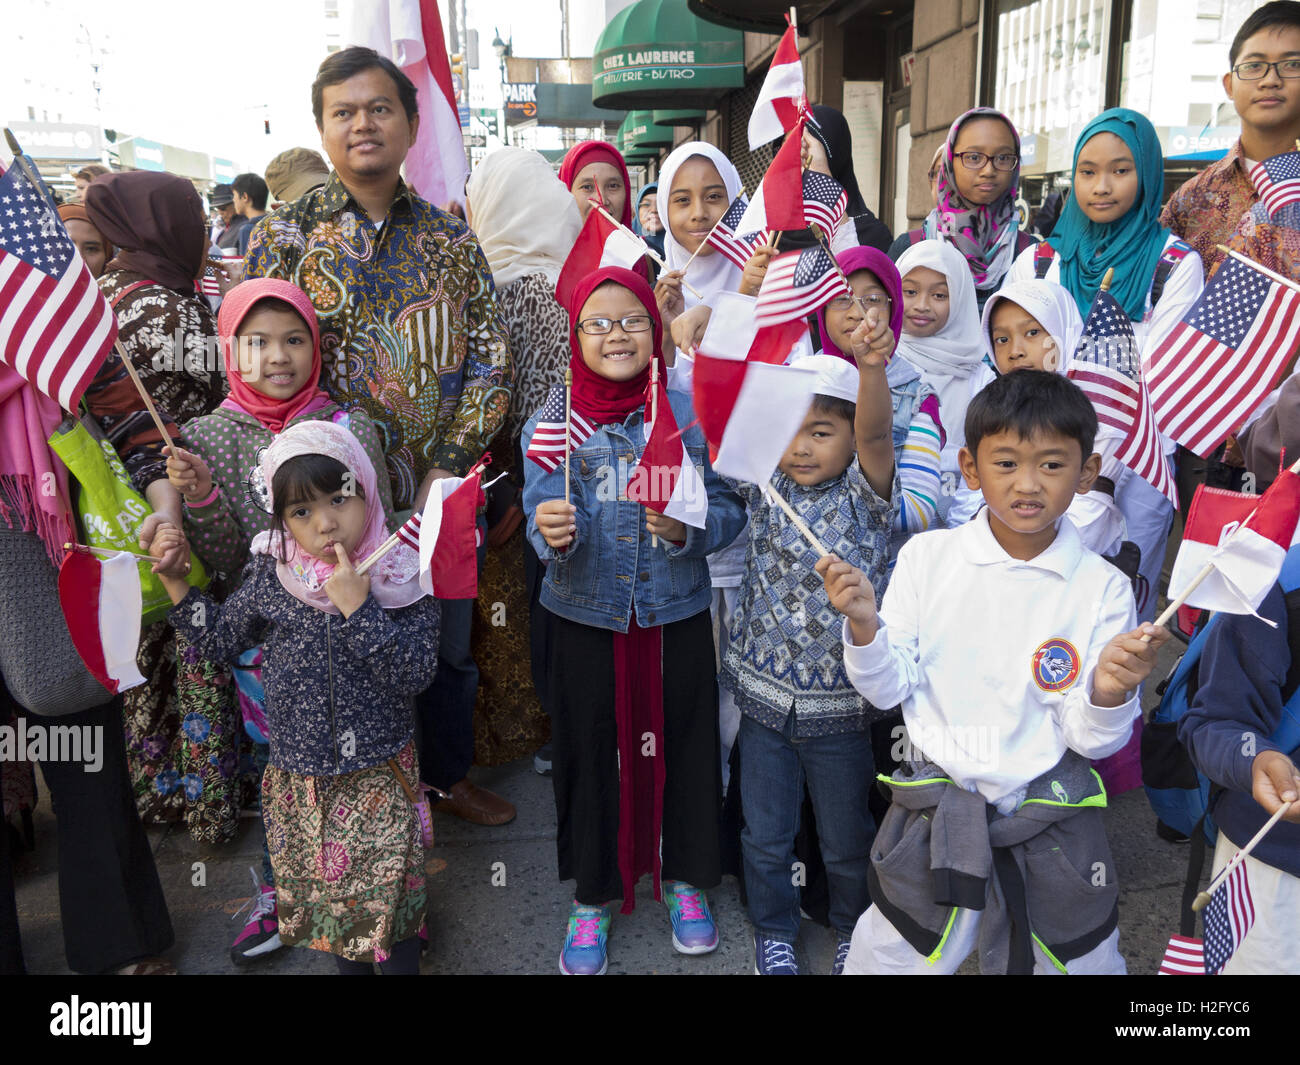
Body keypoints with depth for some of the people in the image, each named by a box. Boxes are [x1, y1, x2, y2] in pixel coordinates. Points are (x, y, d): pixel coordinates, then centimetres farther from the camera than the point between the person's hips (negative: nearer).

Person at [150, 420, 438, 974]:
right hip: (298, 778, 3)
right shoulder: (269, 575, -3)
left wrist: (358, 608, -28)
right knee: (322, 888, 20)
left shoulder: (400, 576, -13)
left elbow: (417, 672, -20)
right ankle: (349, 964, 44)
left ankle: (400, 964, 32)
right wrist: (174, 579, 3)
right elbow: (221, 636, 12)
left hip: (379, 777, -3)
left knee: (389, 893, 7)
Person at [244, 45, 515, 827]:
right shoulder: (287, 234, -1)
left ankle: (451, 774, 40)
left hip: (445, 490, 3)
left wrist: (449, 466, -9)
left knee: (449, 639, 16)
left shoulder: (452, 239, 7)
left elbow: (491, 357, 3)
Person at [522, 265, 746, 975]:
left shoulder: (691, 411, -3)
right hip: (588, 621, 0)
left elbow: (730, 508, -4)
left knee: (683, 748, 12)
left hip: (677, 616, 0)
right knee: (591, 753, 11)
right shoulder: (551, 420, -2)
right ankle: (593, 897, 33)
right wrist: (550, 532, -30)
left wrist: (689, 528, -24)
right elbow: (543, 521, -7)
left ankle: (685, 879, 37)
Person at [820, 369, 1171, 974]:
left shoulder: (1102, 588, -8)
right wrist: (864, 626, -22)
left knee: (1078, 963, 18)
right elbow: (889, 689, -4)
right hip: (935, 811, 0)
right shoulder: (927, 556, -7)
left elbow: (1092, 740, -6)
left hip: (1052, 824, 0)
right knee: (892, 958, 15)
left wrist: (1109, 694, -26)